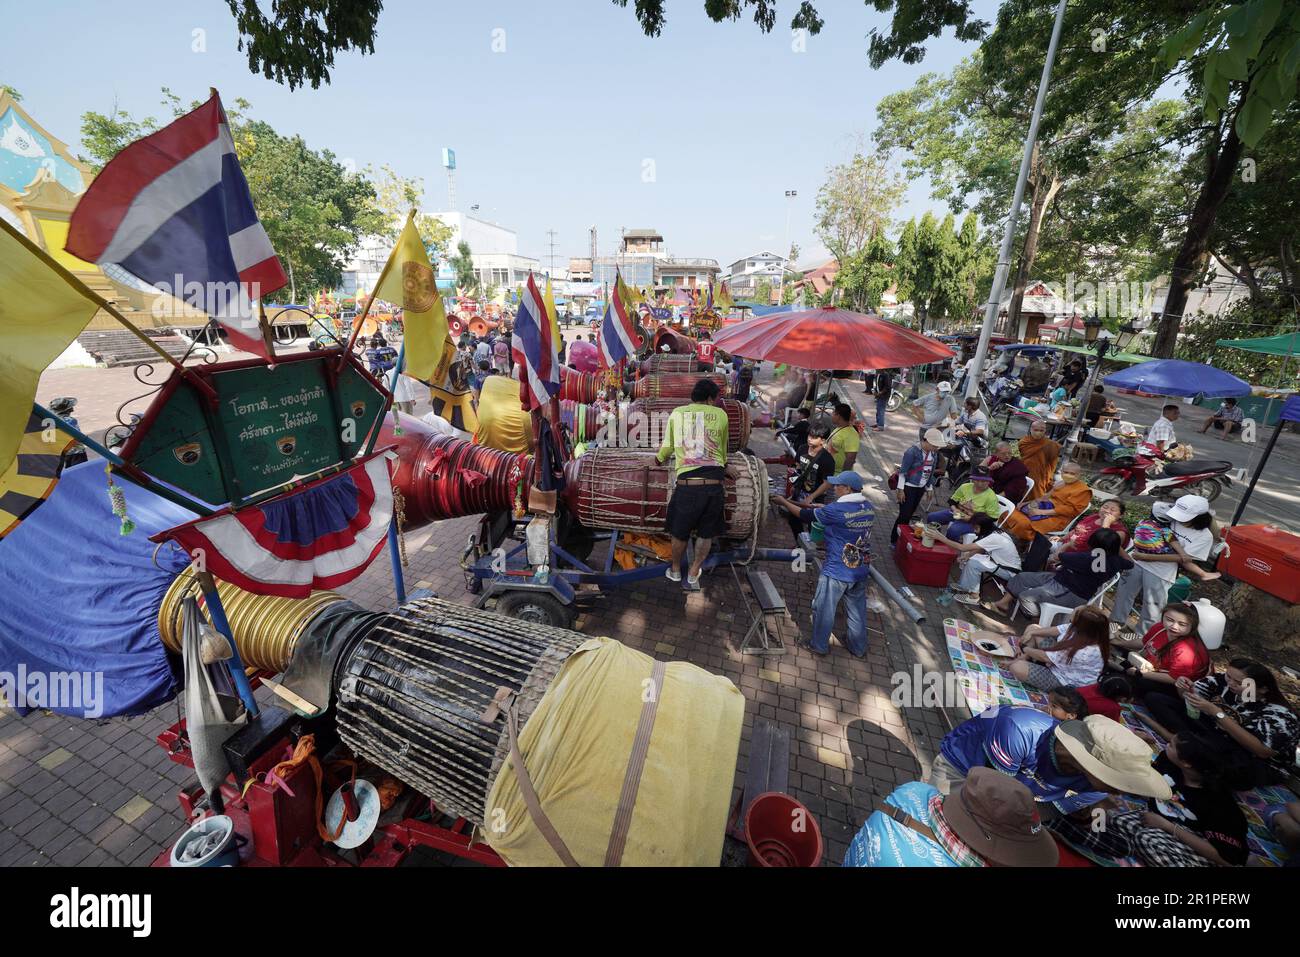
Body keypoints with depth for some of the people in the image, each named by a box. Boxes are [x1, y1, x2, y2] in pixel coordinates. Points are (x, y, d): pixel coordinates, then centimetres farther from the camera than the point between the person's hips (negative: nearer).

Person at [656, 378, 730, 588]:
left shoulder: (676, 413, 8)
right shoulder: (720, 415, 7)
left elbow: (667, 446, 19)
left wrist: (659, 458, 41)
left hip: (687, 484, 0)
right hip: (713, 484, 0)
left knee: (679, 532, 20)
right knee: (706, 533, 19)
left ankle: (675, 570, 39)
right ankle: (694, 574, 33)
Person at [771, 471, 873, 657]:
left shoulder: (837, 509, -22)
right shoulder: (867, 507, -1)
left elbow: (805, 515, -11)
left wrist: (784, 502, 1)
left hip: (837, 572, -7)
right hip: (861, 571, 7)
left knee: (823, 610, 13)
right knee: (857, 610, 22)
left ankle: (819, 646, 28)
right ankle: (858, 648, 38)